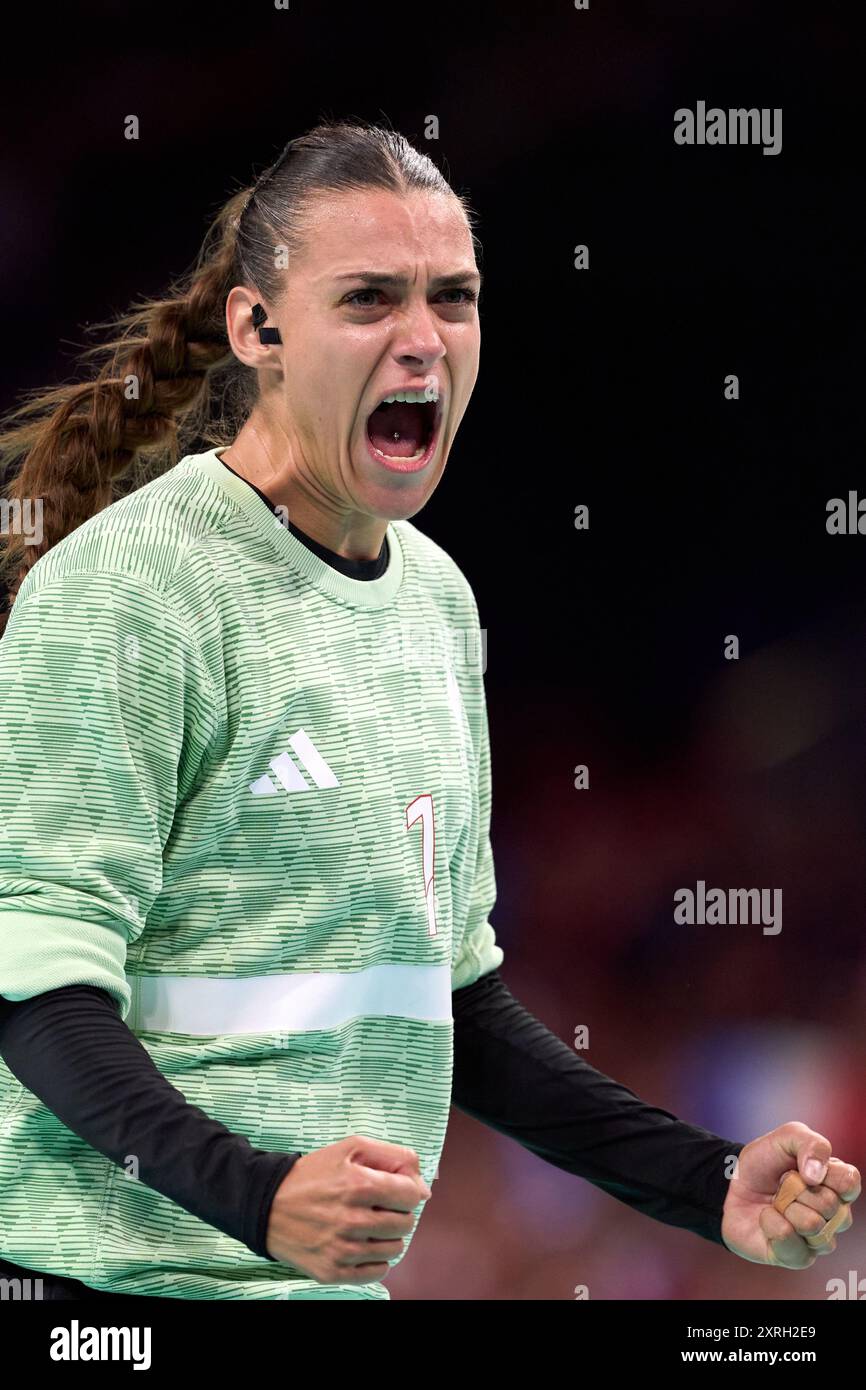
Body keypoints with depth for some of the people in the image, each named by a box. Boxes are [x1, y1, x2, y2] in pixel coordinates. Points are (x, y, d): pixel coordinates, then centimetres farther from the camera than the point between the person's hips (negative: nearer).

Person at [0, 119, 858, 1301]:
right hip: (126, 1282, -7)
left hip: (335, 1276, 7)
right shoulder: (121, 583, -11)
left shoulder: (435, 596, 13)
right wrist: (254, 1194, -31)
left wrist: (712, 1185, 11)